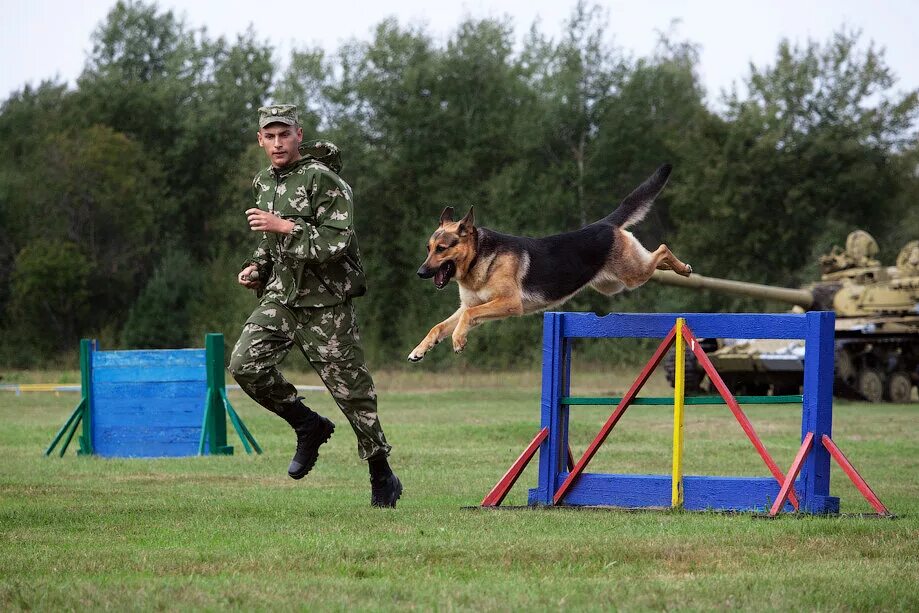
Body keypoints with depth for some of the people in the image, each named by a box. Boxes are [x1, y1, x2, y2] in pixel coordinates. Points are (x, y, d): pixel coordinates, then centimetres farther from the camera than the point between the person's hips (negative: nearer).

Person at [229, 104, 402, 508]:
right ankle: (308, 426, 8)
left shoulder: (322, 179, -14)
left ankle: (382, 478, 15)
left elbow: (336, 242, -23)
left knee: (351, 390, -1)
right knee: (245, 365, -13)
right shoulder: (264, 183, 11)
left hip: (324, 301, -6)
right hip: (282, 294, 7)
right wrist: (258, 267, 9)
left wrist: (283, 227, -25)